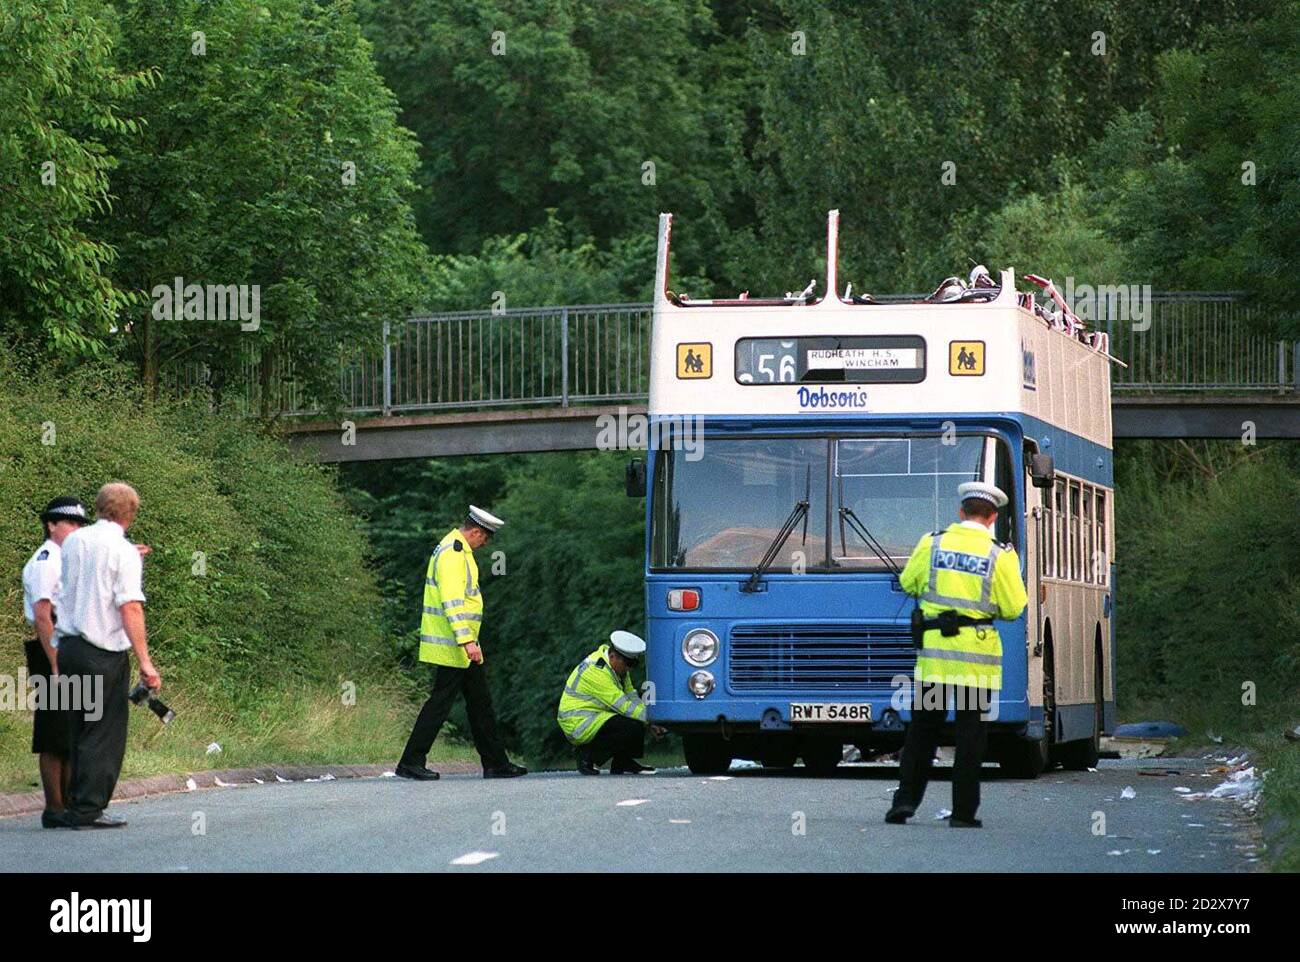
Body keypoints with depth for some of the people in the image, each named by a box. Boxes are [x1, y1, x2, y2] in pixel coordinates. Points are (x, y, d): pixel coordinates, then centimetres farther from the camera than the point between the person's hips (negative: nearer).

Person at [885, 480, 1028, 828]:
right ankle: (963, 811, 3)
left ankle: (906, 797, 3)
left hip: (934, 648, 2)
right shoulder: (1001, 555, -4)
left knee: (922, 726, 12)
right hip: (977, 654, -1)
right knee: (970, 730, 4)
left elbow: (909, 583, 15)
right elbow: (1013, 609, -2)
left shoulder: (932, 543, 2)